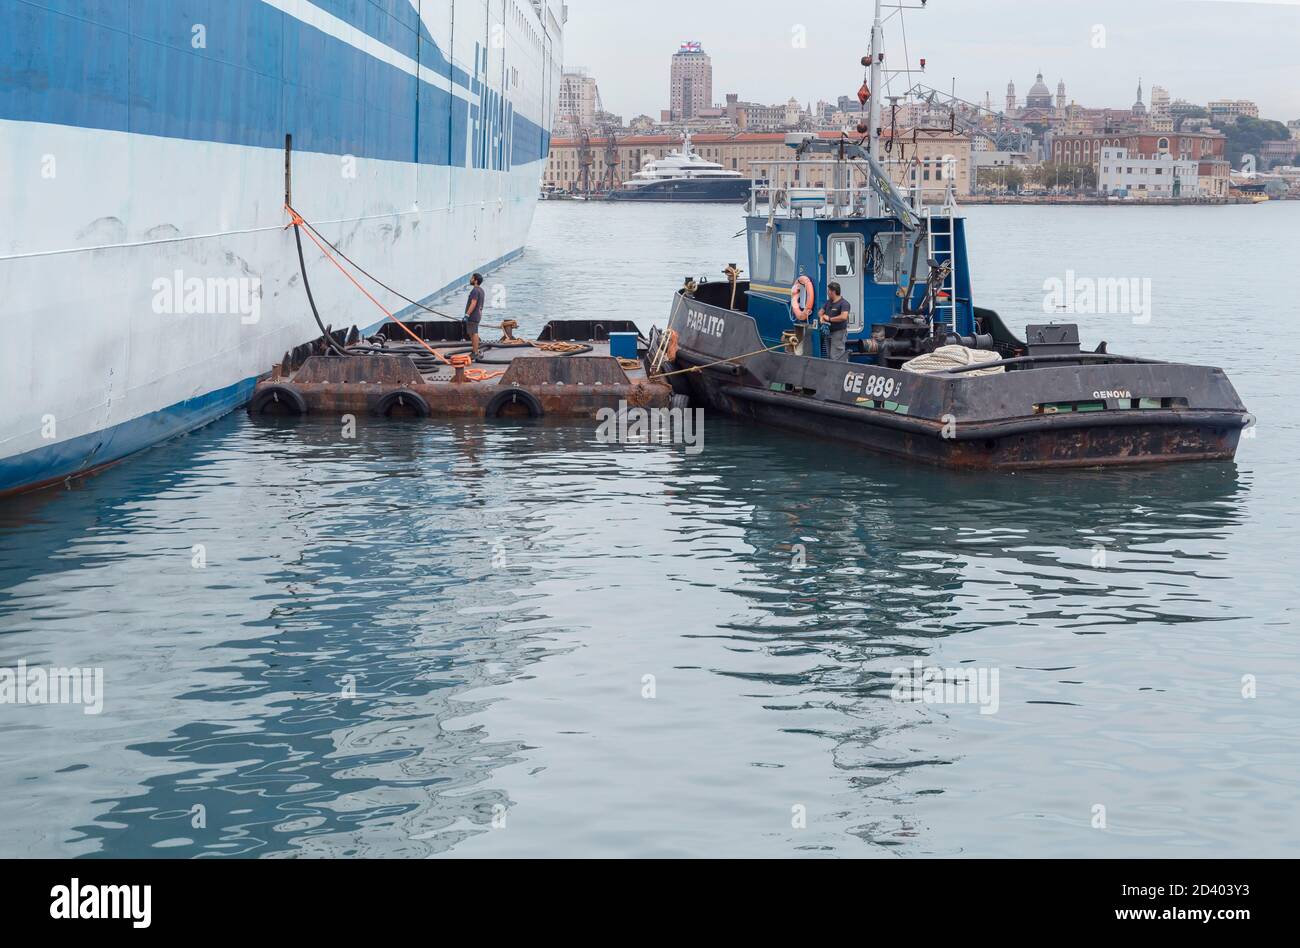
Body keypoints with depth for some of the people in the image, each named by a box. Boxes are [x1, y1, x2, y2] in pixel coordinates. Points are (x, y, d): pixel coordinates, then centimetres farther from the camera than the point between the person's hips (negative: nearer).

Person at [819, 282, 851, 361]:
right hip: (829, 332, 9)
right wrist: (822, 318, -2)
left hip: (839, 333, -9)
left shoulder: (844, 303, -13)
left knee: (835, 358, -13)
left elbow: (844, 317, -26)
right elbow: (821, 312, 24)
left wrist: (829, 319, -17)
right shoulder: (828, 302, 15)